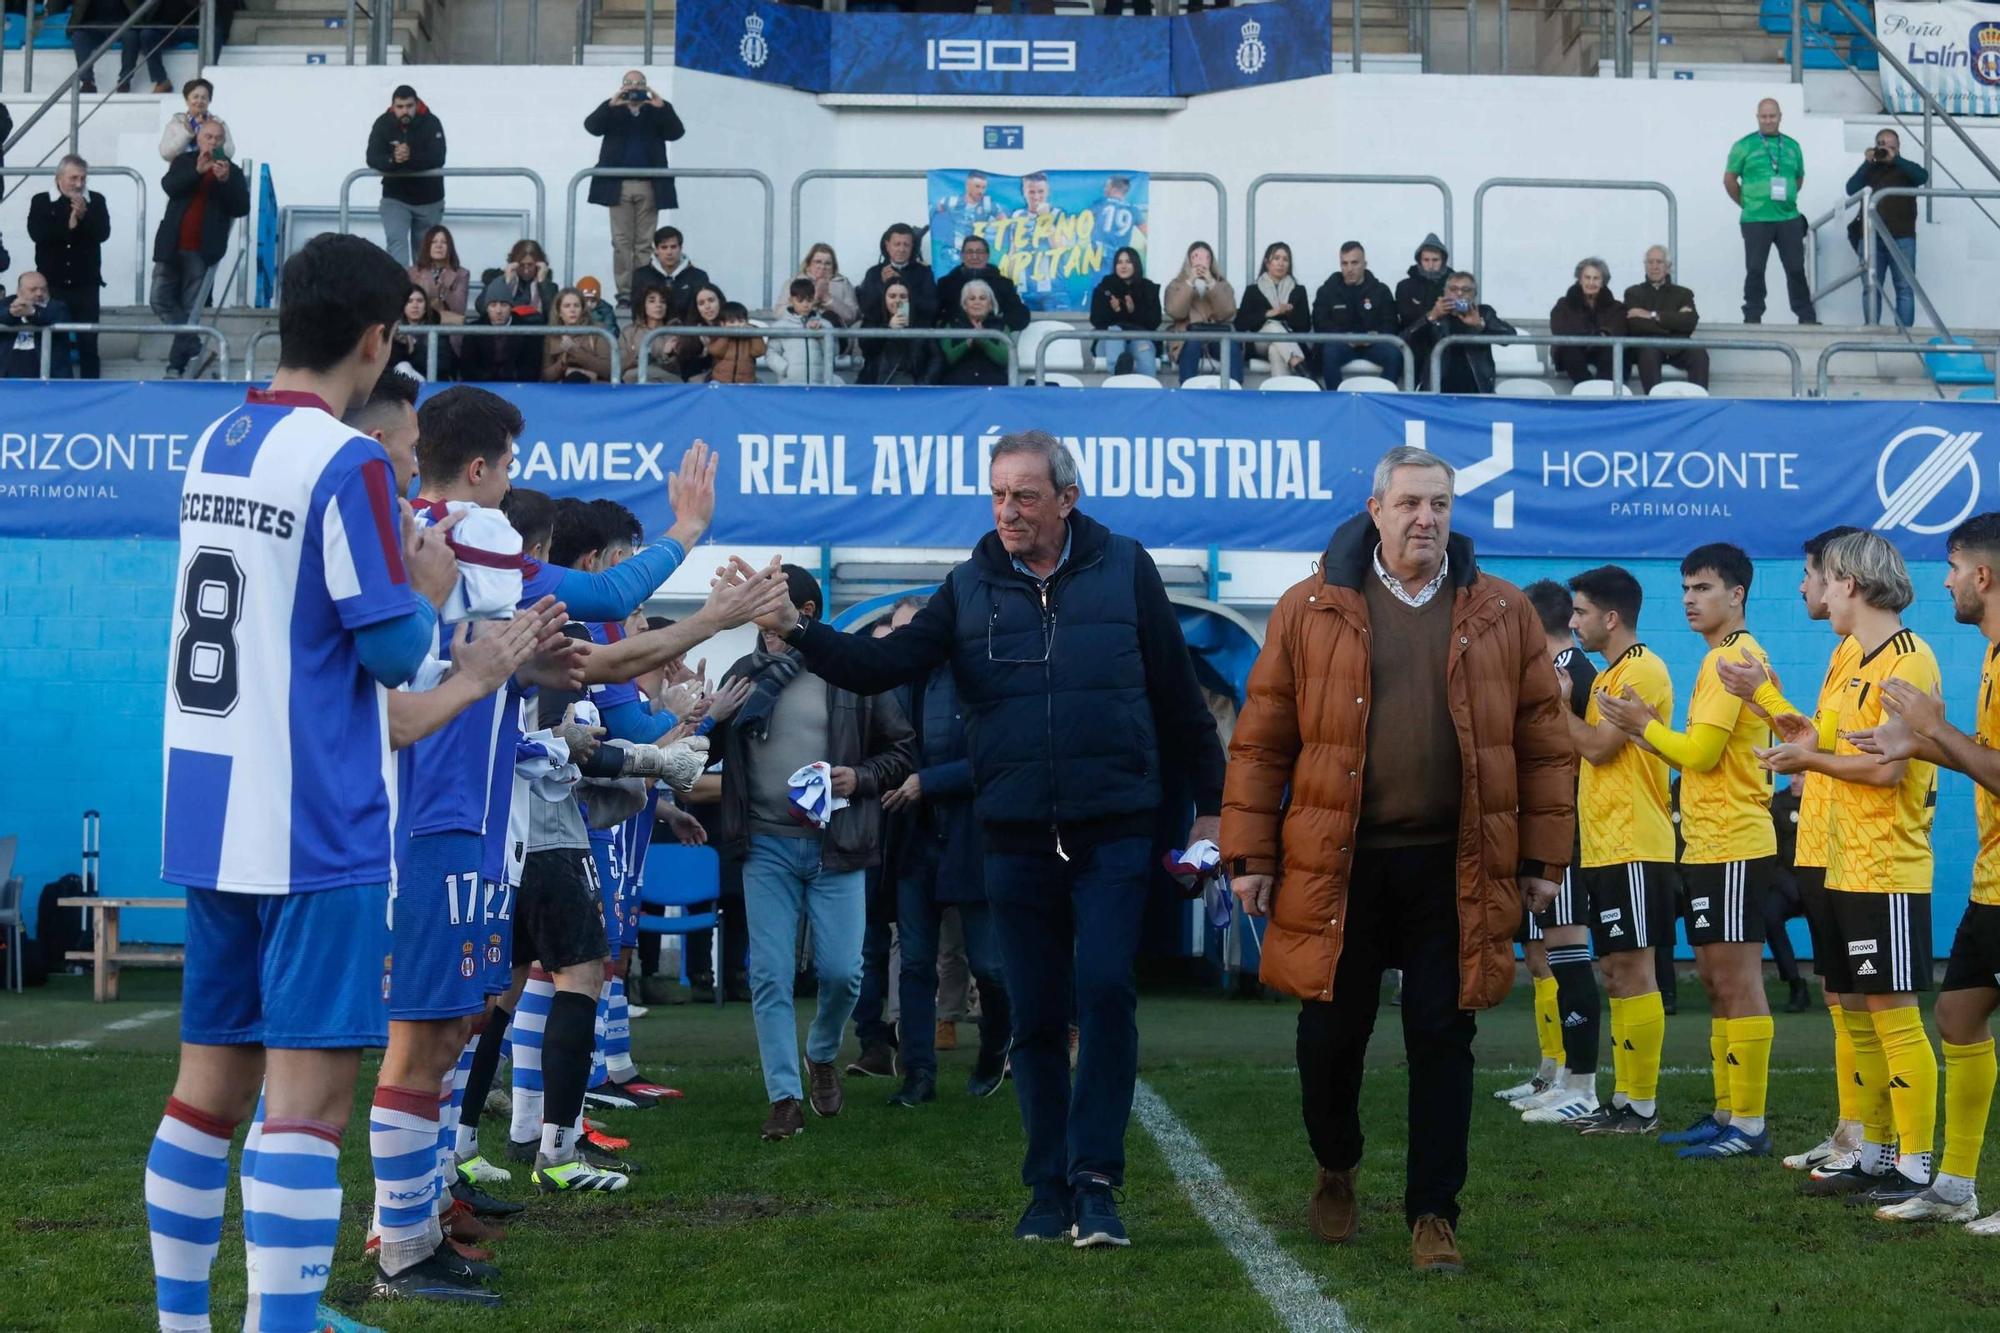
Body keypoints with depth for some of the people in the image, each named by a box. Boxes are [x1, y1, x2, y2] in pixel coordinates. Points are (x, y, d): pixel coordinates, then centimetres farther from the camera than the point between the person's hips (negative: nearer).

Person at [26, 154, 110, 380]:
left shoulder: (96, 201, 5)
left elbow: (103, 233, -7)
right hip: (52, 284, 0)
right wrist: (68, 226, -19)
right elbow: (36, 233, -12)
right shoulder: (41, 201, 3)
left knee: (88, 341, 0)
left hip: (86, 284, 0)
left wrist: (84, 216, -22)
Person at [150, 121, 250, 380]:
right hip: (172, 246, 2)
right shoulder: (183, 162, 8)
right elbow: (169, 185, -11)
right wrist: (197, 171, -27)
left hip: (202, 251, -2)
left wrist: (225, 181, -20)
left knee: (189, 309, 0)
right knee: (161, 300, -1)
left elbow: (241, 208, -5)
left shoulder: (232, 172, 4)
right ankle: (194, 348, 6)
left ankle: (176, 366, 5)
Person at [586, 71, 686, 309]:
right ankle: (624, 294, 2)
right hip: (618, 185, 0)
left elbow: (676, 132, -7)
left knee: (645, 244, 2)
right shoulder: (612, 108, 6)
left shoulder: (659, 108, 5)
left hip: (649, 186, 0)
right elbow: (591, 126, -9)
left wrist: (662, 108, -23)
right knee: (621, 242, 0)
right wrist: (610, 105, -24)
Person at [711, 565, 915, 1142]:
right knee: (770, 975, -2)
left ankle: (822, 1056, 28)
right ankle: (785, 1096, 4)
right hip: (767, 845, 2)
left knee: (841, 970, -2)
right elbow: (710, 747, 7)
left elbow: (900, 748, 6)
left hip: (834, 845, -2)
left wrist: (860, 778, -10)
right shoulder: (744, 674, 8)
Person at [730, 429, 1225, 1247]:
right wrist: (796, 631, -20)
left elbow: (1177, 694, 5)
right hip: (1017, 840, 2)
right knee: (1036, 1017, 7)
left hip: (1114, 834, -2)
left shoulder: (1124, 572, 1)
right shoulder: (970, 589, 5)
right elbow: (883, 665, -4)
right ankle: (1050, 1187, 17)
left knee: (1105, 992, -12)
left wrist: (1210, 802, 7)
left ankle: (1095, 1180, -6)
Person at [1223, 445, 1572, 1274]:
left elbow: (1544, 742, 7)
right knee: (1330, 1037, 8)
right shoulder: (1310, 611, 2)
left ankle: (1433, 1214, 13)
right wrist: (1250, 855, -1)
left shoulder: (1501, 615, 5)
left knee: (1442, 1043, 3)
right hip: (1336, 866, 0)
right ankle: (1336, 1171, 35)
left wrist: (1543, 858, 3)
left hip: (1455, 869, 0)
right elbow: (1262, 740, 2)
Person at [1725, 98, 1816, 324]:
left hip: (1789, 219, 3)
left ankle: (1807, 318, 9)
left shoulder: (1792, 146, 11)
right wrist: (1747, 203, 3)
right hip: (1756, 220, -3)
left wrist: (1786, 200, 12)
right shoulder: (1744, 146, 0)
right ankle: (1752, 318, 8)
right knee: (1755, 270, 1)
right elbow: (1729, 179, 2)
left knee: (1796, 269, 4)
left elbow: (1799, 178, 22)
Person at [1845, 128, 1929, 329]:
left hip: (1902, 237, -1)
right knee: (1871, 288, -1)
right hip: (1871, 237, 1)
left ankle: (1904, 331, -6)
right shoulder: (1869, 170, 17)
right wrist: (1867, 163, -7)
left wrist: (1895, 159, -12)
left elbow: (1923, 177, -8)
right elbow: (1851, 189, 0)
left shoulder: (1905, 168, 14)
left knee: (1905, 288, -5)